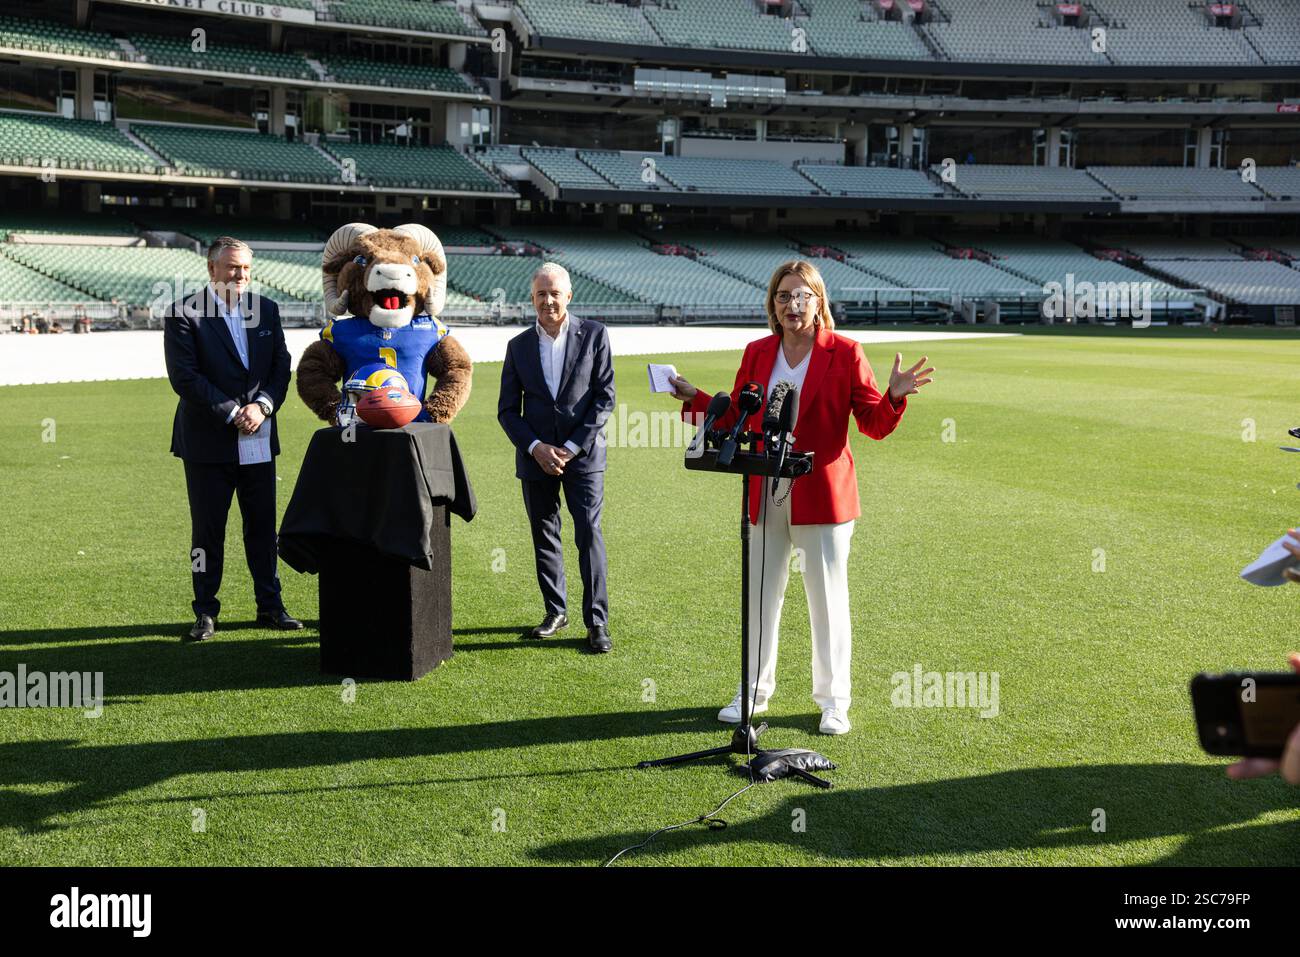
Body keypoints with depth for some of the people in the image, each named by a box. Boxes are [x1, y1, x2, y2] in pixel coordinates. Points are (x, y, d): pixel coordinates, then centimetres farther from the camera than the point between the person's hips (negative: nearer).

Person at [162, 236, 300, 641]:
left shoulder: (266, 309, 9)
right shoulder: (183, 314, -6)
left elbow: (281, 366, 8)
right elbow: (184, 377, -12)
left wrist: (262, 405, -9)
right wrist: (232, 413, -15)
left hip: (259, 441, 4)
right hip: (207, 441, -4)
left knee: (263, 526, 9)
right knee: (207, 529, 3)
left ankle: (270, 605, 19)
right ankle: (205, 612, 14)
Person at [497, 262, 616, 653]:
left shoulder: (594, 335, -1)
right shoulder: (519, 345, 7)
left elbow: (605, 398, -3)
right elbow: (507, 410, 7)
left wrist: (572, 446, -10)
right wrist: (536, 447, -9)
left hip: (583, 454, -3)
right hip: (535, 456, 3)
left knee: (589, 534, -8)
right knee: (544, 537, 10)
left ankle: (597, 621, -2)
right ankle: (555, 611, 24)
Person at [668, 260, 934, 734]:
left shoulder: (844, 352, -3)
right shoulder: (757, 353, 8)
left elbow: (874, 424, -3)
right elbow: (735, 419, 13)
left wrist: (895, 397, -21)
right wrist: (693, 398, 3)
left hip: (822, 495, -4)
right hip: (765, 496, 4)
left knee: (828, 599, 4)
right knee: (760, 595, 12)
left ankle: (833, 702, 18)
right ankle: (754, 691, 28)